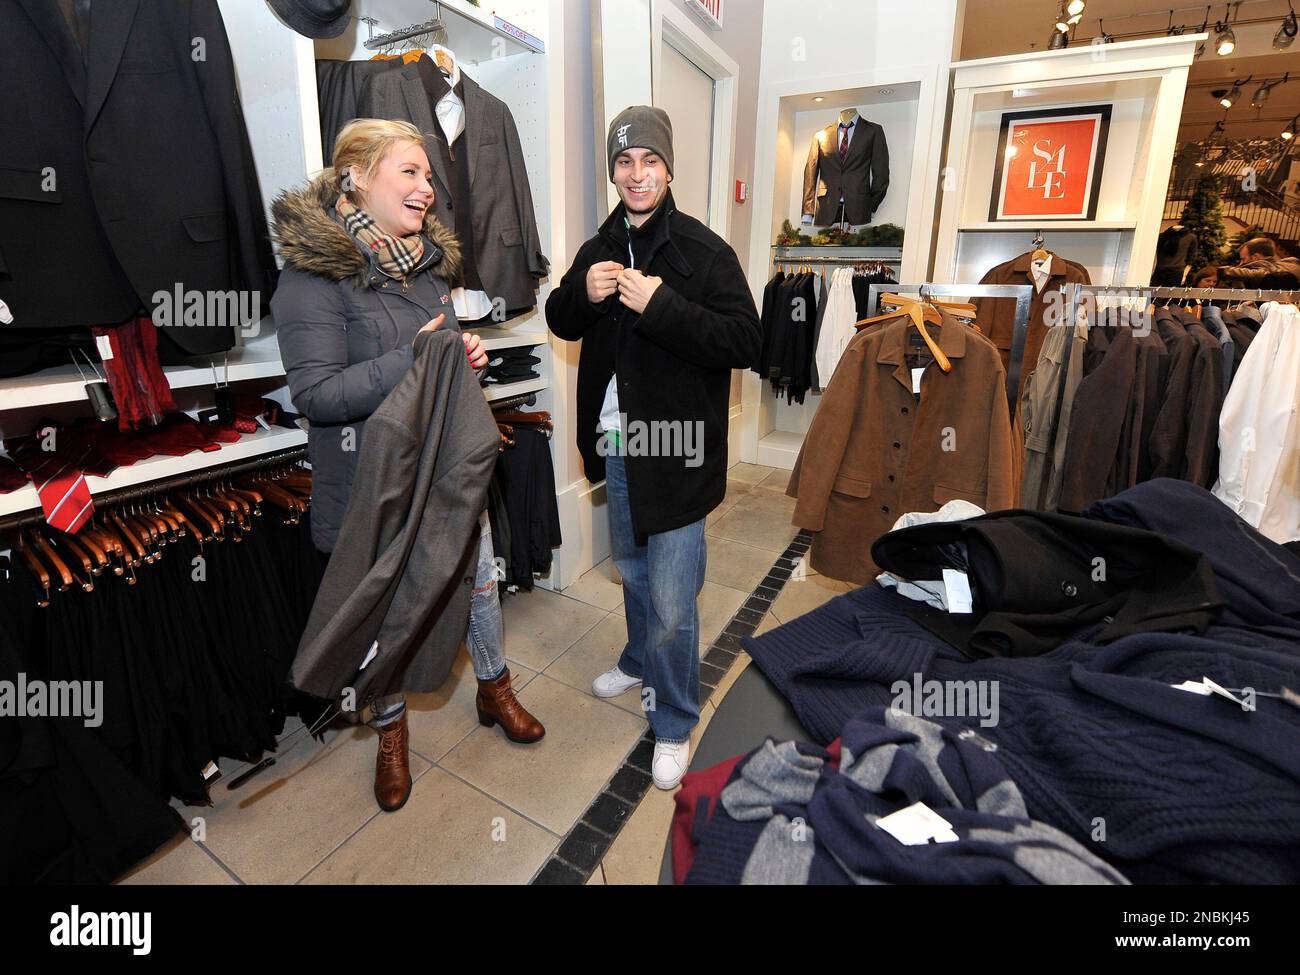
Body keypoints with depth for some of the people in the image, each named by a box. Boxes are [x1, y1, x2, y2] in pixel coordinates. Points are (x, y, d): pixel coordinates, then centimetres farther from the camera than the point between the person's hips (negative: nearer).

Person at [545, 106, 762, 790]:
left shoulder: (703, 250, -9)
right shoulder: (599, 249, 10)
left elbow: (746, 342, -16)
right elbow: (562, 323, 15)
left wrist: (660, 305, -25)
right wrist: (580, 293, -7)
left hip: (676, 451, -6)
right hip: (616, 446, 6)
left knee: (672, 600, 0)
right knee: (632, 570, 23)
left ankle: (674, 722, 22)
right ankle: (641, 663, 49)